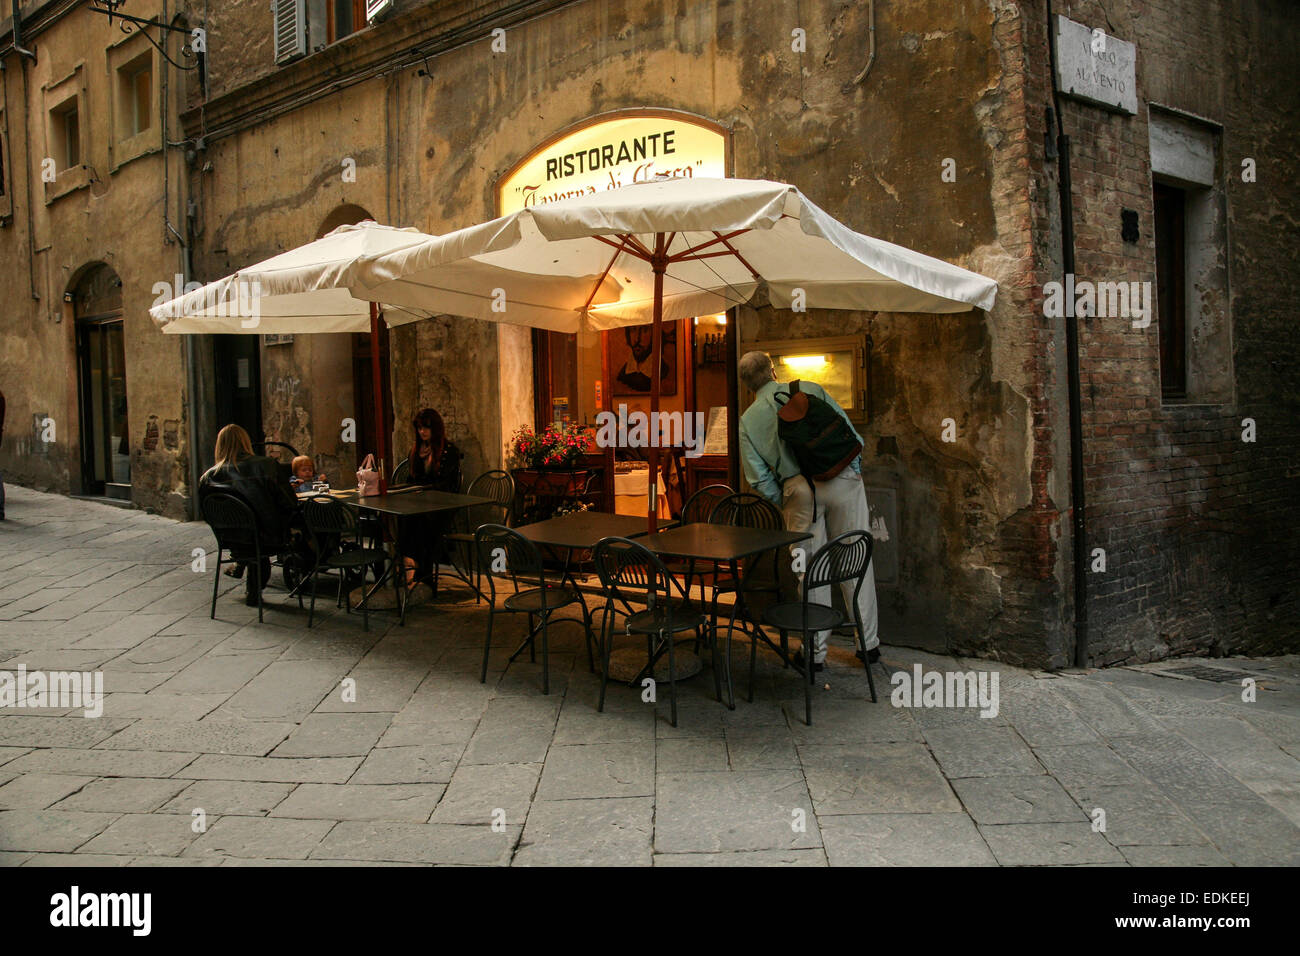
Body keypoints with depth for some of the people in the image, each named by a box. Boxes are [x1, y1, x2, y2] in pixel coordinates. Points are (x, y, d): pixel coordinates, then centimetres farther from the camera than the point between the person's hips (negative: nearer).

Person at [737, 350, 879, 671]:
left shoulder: (748, 420, 9)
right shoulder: (811, 390, 9)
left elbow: (758, 478, 4)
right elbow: (850, 433, 6)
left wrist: (785, 504, 15)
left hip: (800, 489, 0)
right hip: (843, 479, 1)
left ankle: (816, 651, 14)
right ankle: (869, 643, 18)